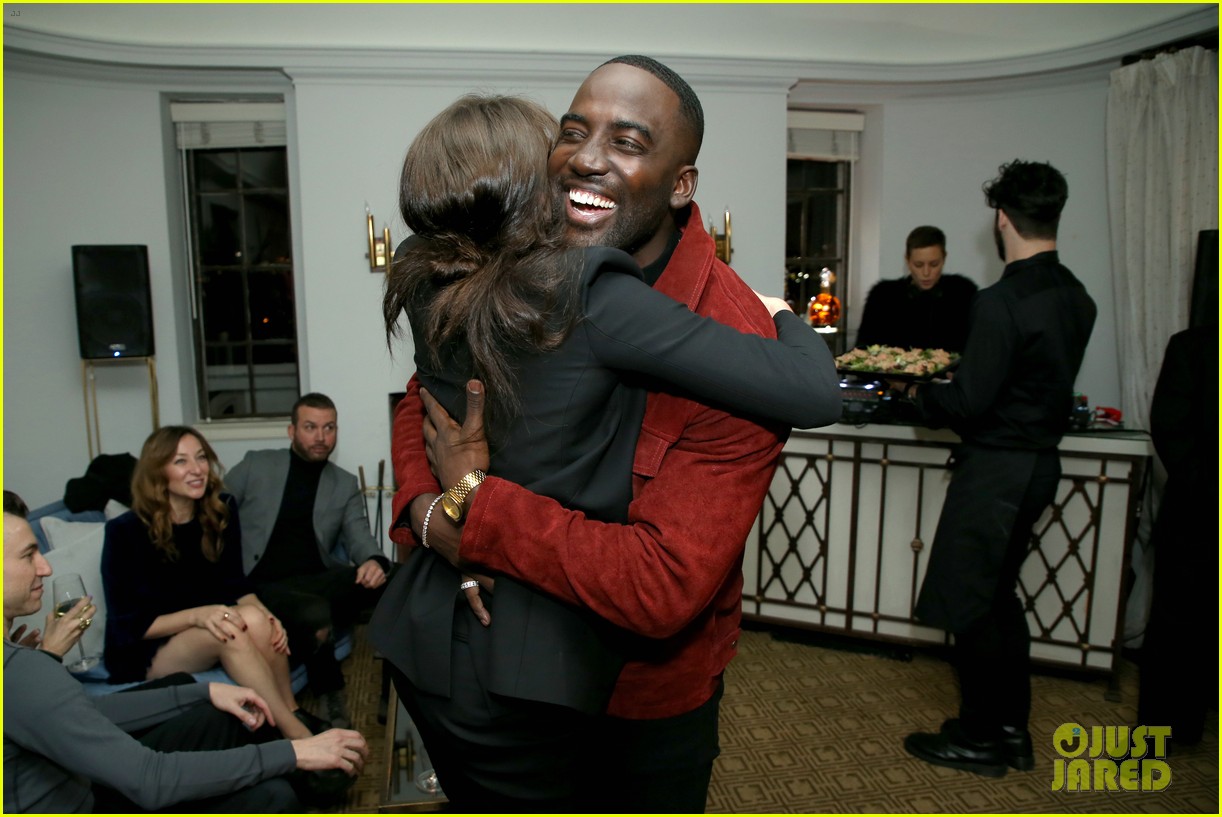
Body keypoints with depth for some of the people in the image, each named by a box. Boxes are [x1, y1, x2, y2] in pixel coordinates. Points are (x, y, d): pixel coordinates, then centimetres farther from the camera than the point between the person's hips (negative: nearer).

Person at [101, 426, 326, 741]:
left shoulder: (221, 511, -3)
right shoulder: (126, 531, -16)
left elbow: (236, 585, 3)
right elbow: (128, 624, -14)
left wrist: (262, 612, -19)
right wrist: (197, 615, -30)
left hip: (202, 633, 4)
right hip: (144, 655, -4)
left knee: (256, 620, -31)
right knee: (231, 630, -34)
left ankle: (293, 711, -15)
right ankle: (298, 736, -28)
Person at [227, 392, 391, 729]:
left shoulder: (345, 485, 13)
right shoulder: (256, 464, 10)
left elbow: (359, 537, 4)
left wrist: (374, 561, -21)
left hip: (314, 581, 2)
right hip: (262, 585, -2)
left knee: (377, 581, -27)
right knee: (314, 614, -33)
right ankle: (332, 701, -12)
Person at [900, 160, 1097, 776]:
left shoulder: (1001, 303, -21)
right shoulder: (1075, 297, 7)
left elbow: (968, 403, -22)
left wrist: (921, 396, -2)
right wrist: (958, 375, 19)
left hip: (997, 467, -9)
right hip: (1041, 461, 9)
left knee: (968, 605, 5)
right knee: (999, 597, 20)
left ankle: (979, 740, 20)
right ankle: (1012, 730, 32)